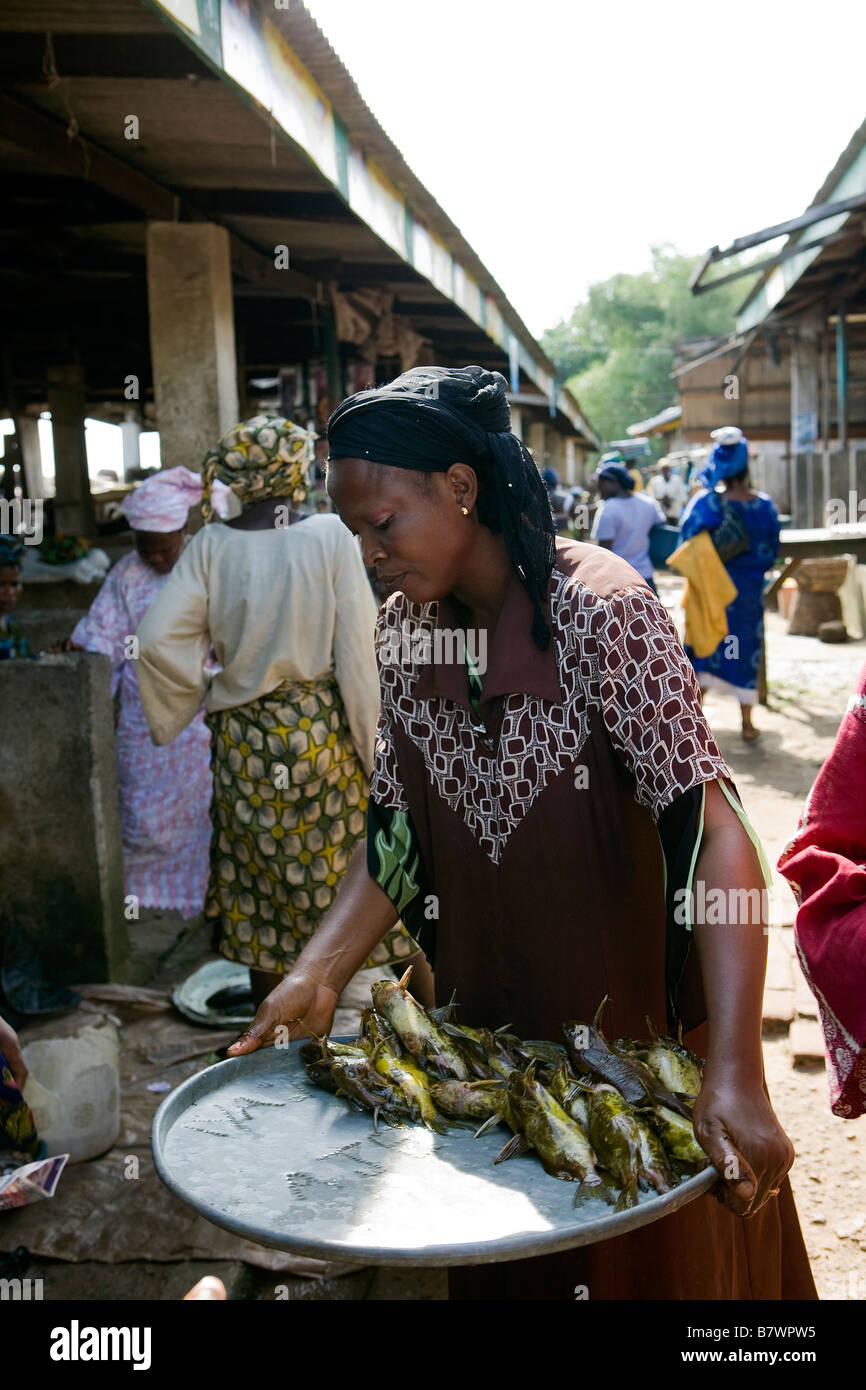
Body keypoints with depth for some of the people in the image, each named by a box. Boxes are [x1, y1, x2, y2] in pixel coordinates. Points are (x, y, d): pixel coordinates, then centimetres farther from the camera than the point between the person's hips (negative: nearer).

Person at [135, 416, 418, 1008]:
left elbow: (158, 641, -12)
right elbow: (356, 653, -11)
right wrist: (370, 746, -4)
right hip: (322, 733, -2)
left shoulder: (211, 545, -5)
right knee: (329, 878, 13)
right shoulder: (330, 536, -10)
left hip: (245, 740, 2)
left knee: (261, 885, 15)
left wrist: (200, 692, 5)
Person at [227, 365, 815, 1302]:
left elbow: (711, 835, -29)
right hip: (487, 1025, 5)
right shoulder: (403, 628, -4)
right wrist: (317, 977, -11)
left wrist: (734, 1074, -37)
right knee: (507, 1268, 24)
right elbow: (396, 834, 1)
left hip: (636, 1015, -5)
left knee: (651, 1255, 18)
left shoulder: (598, 608, -23)